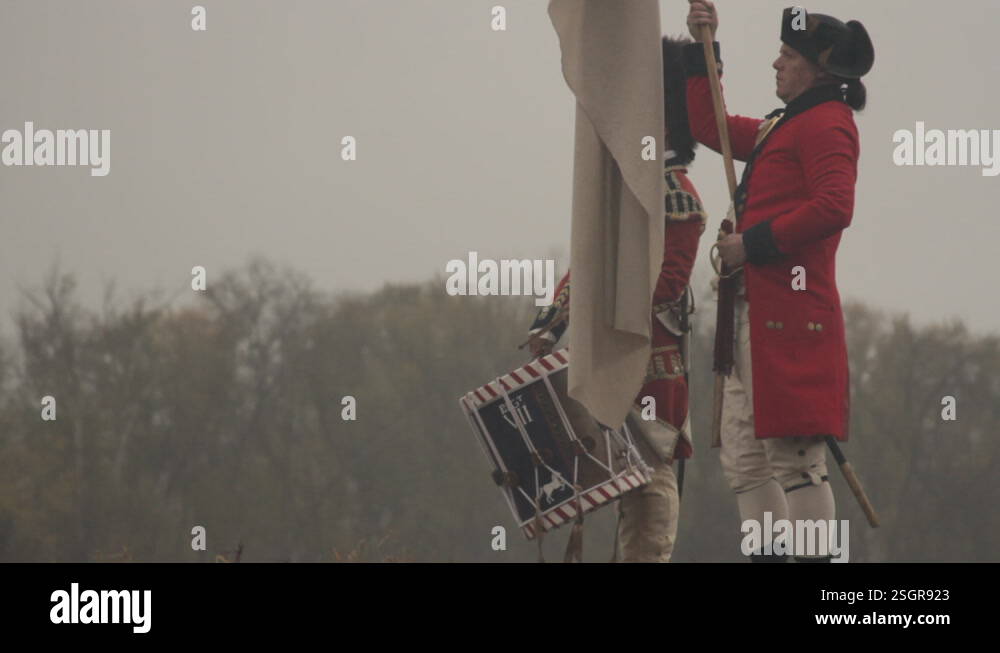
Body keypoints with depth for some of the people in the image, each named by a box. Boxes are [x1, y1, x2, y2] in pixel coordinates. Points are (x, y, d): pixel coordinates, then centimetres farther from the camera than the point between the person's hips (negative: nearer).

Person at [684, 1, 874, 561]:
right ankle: (770, 557, 10)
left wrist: (754, 243, -15)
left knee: (794, 453, -11)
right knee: (745, 456, 9)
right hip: (756, 313, 10)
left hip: (791, 307, -10)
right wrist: (703, 51, 25)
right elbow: (709, 127, 33)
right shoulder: (782, 127, 23)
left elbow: (834, 207, -20)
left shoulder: (827, 123, -7)